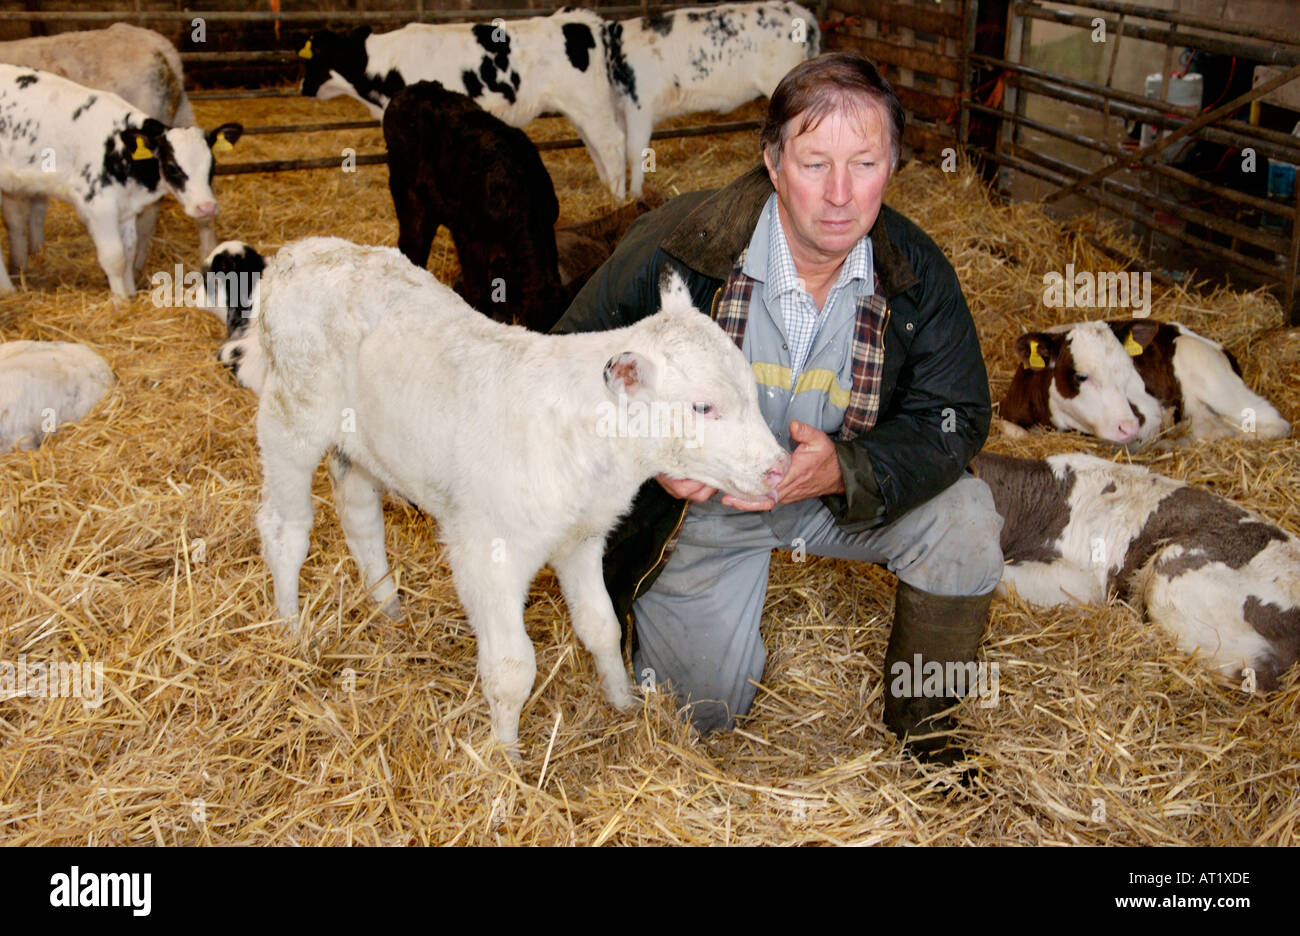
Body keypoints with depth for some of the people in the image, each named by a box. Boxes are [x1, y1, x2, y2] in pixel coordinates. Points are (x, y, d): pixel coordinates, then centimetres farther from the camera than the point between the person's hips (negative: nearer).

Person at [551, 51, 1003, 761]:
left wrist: (845, 470, -35)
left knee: (965, 520, -21)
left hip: (836, 489, 2)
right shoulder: (675, 247, -26)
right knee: (705, 709, 3)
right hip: (699, 498, -2)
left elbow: (956, 418, -16)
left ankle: (920, 722, 5)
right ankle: (648, 604, 38)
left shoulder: (915, 271, -17)